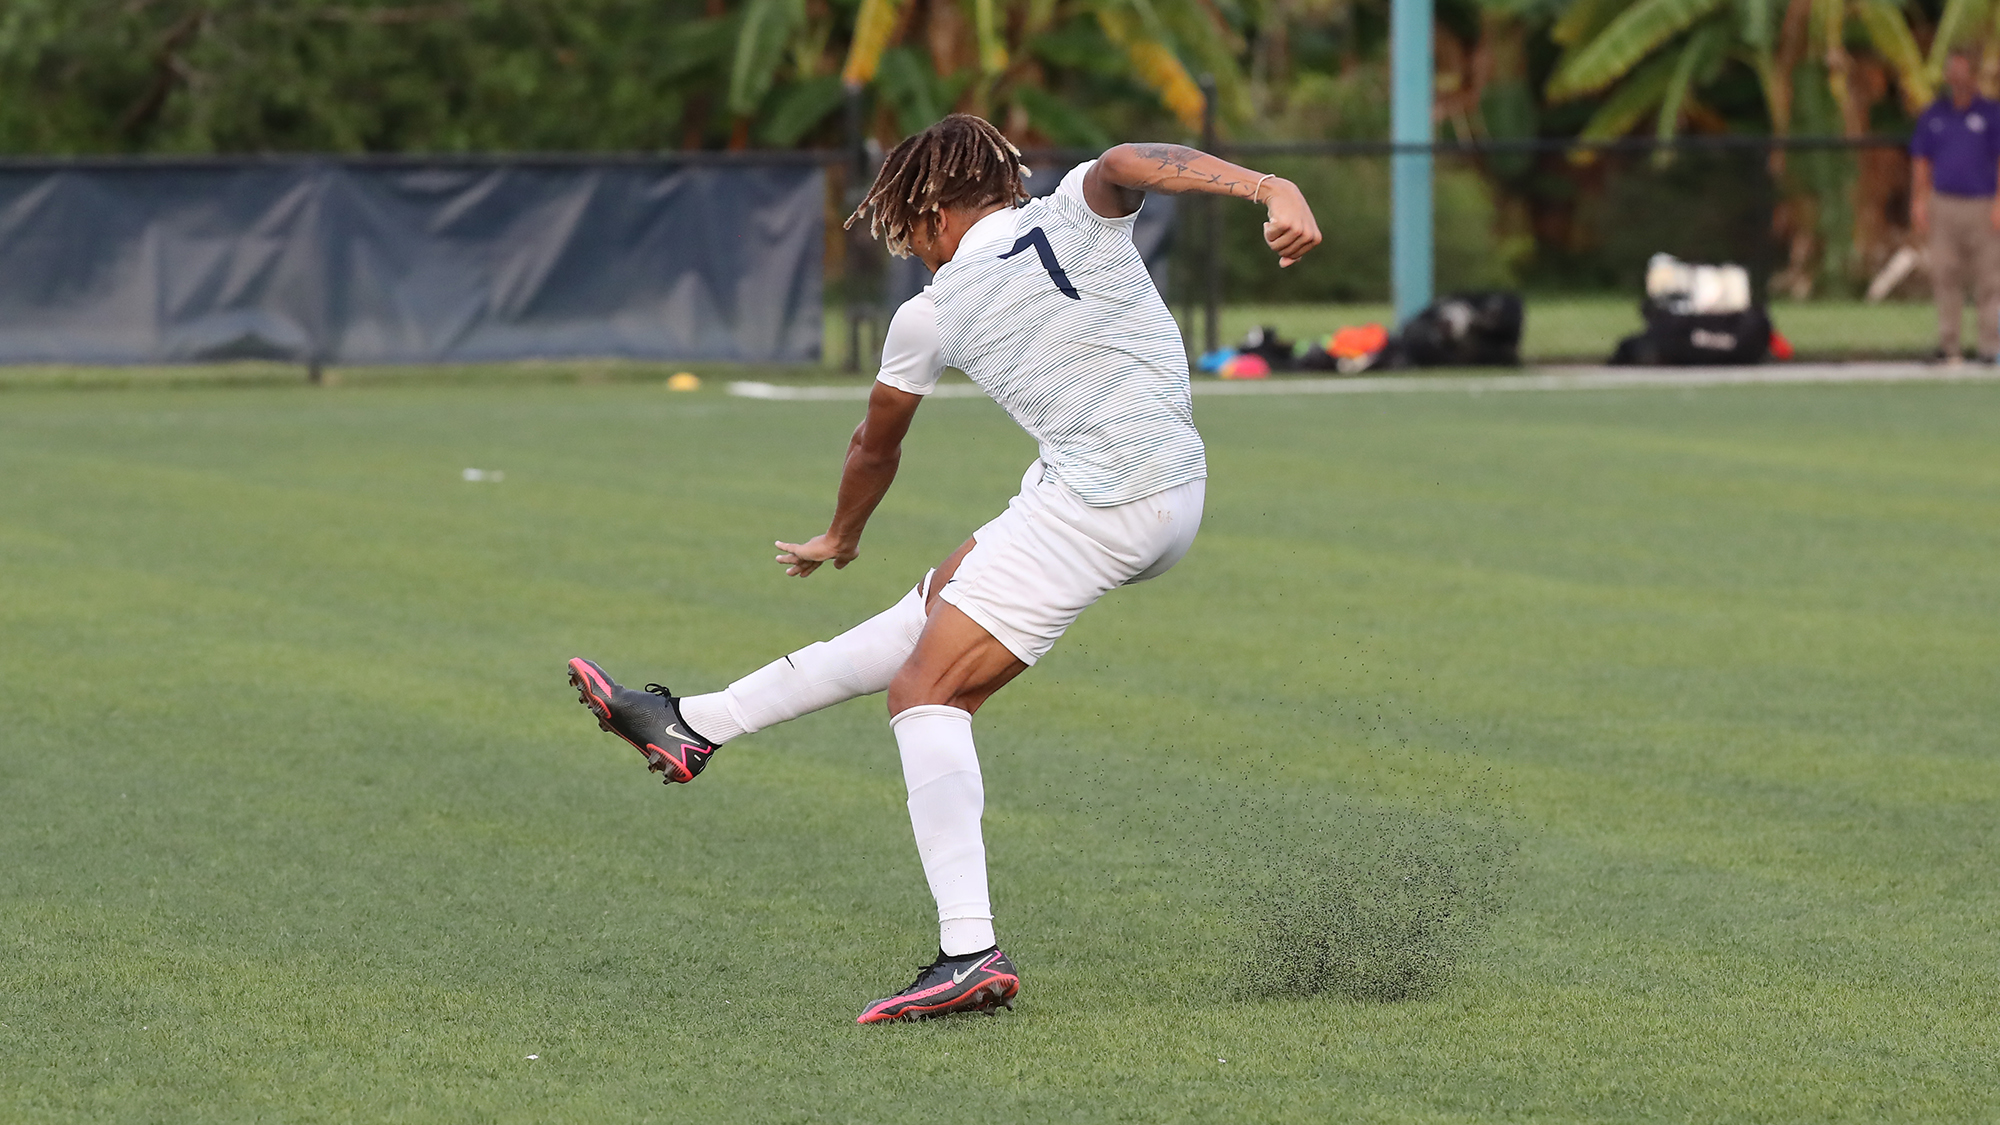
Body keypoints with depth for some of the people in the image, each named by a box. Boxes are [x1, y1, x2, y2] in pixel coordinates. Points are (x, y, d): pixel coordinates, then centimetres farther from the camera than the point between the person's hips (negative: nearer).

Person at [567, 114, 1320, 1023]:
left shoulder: (932, 316, 5)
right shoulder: (1076, 214, 7)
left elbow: (875, 446, 22)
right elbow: (1131, 162, -18)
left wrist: (839, 539, 41)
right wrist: (1272, 189, -31)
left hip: (1090, 503, -7)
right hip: (1177, 497, 7)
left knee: (927, 689, -7)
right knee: (939, 604, 18)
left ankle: (971, 951, -23)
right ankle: (695, 726, 27)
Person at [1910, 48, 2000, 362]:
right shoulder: (1932, 116, 13)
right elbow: (1921, 161, 14)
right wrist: (1919, 203, 5)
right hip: (1943, 204, 2)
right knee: (1944, 277, -1)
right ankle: (1948, 345, 3)